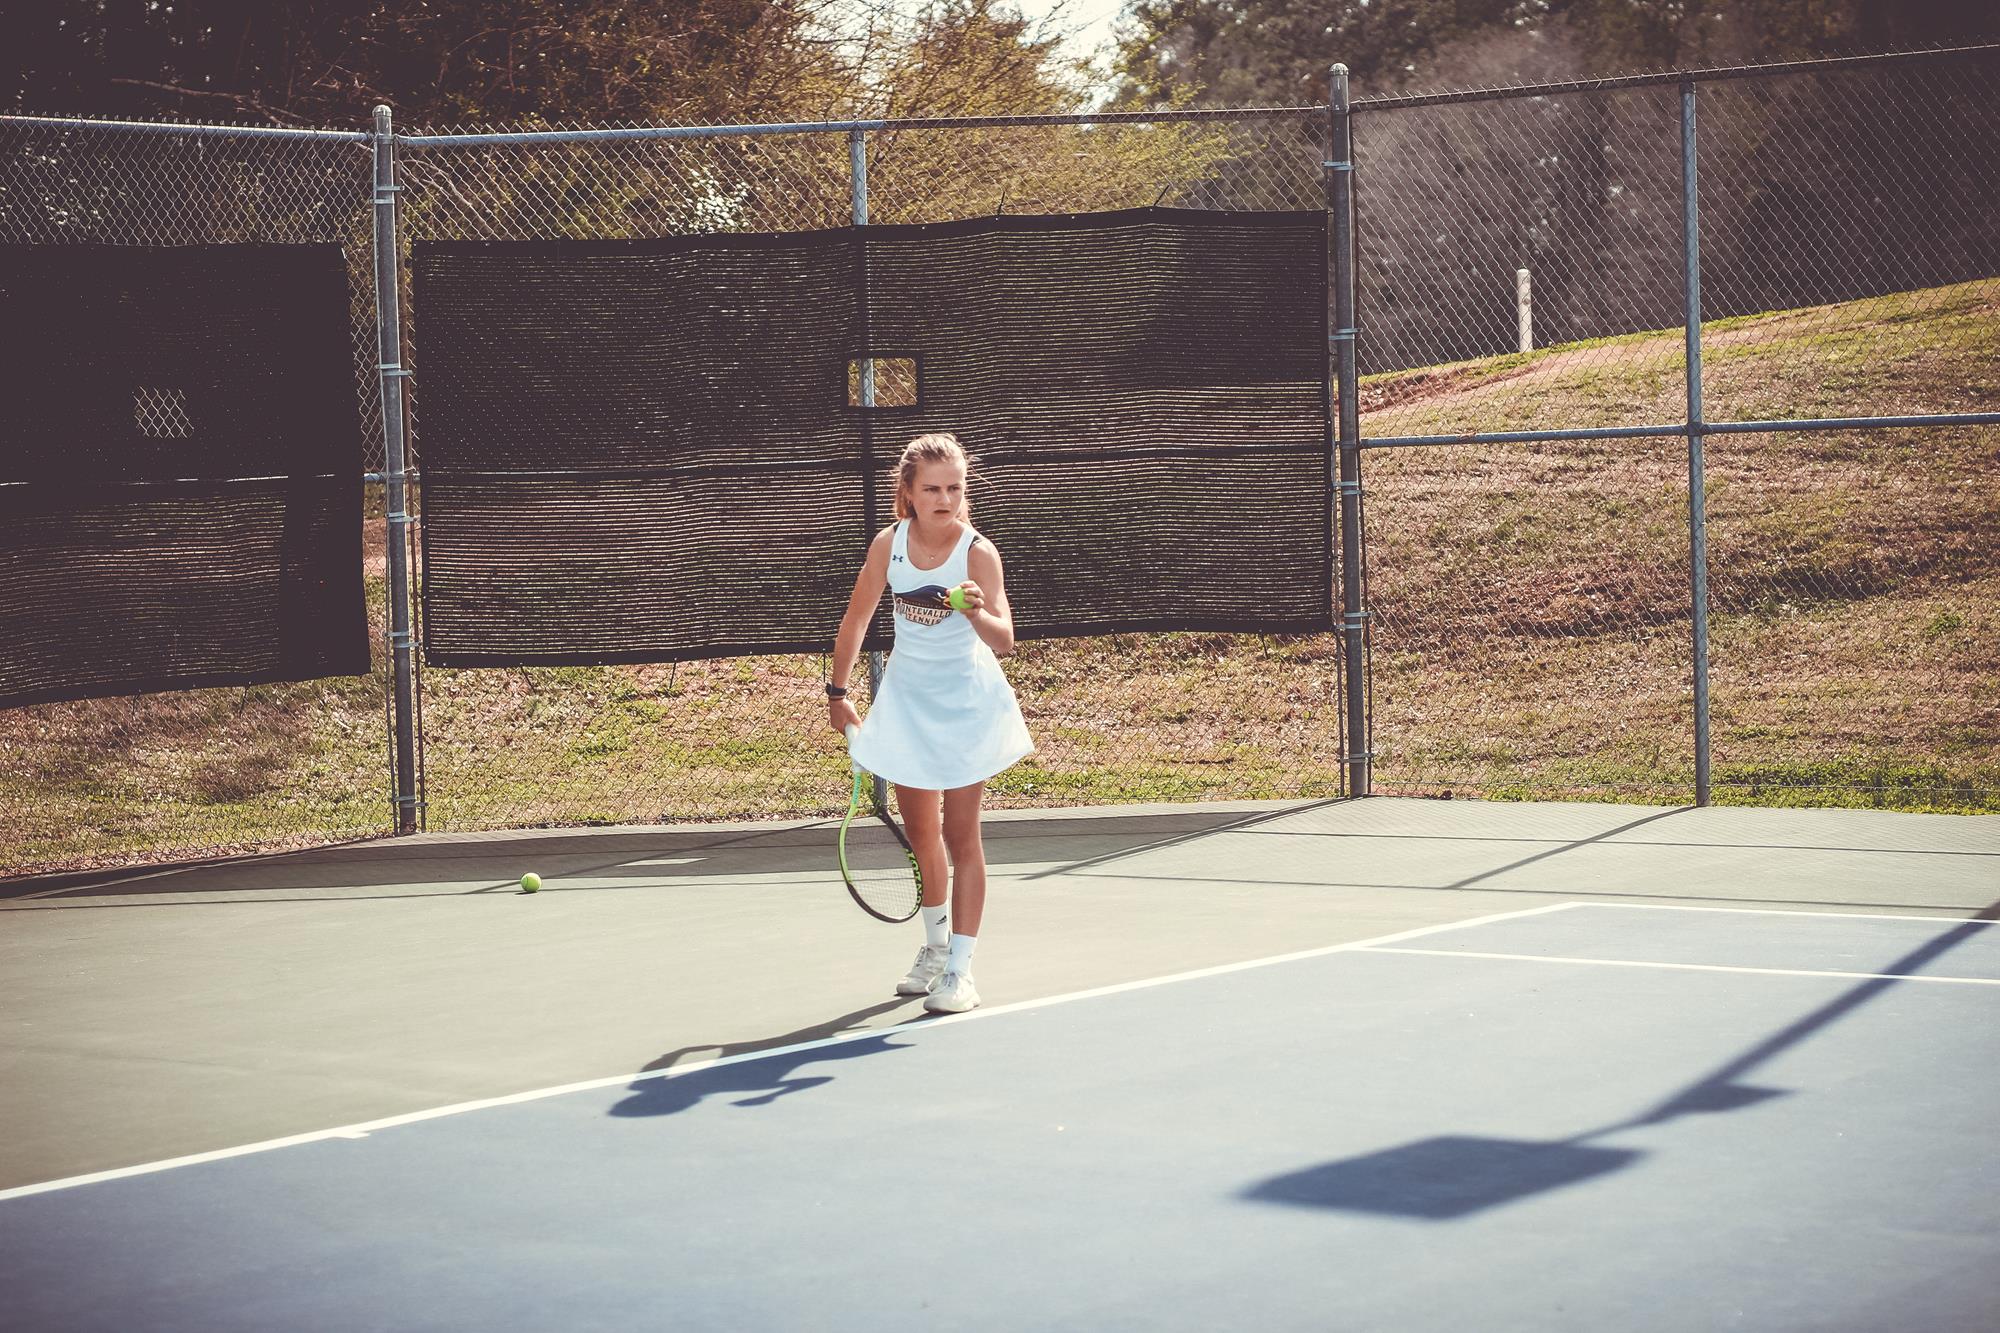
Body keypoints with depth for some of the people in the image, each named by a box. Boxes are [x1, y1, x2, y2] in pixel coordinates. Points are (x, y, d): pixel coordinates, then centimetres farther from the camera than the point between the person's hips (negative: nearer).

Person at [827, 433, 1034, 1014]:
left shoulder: (977, 552, -22)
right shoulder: (890, 543, -11)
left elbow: (1004, 640, -33)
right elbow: (855, 620, 3)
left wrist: (977, 613, -53)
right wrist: (838, 691, 7)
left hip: (966, 702, -4)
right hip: (907, 698, 4)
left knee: (960, 834, -6)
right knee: (919, 829, 16)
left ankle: (960, 970, -4)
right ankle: (935, 945, 36)